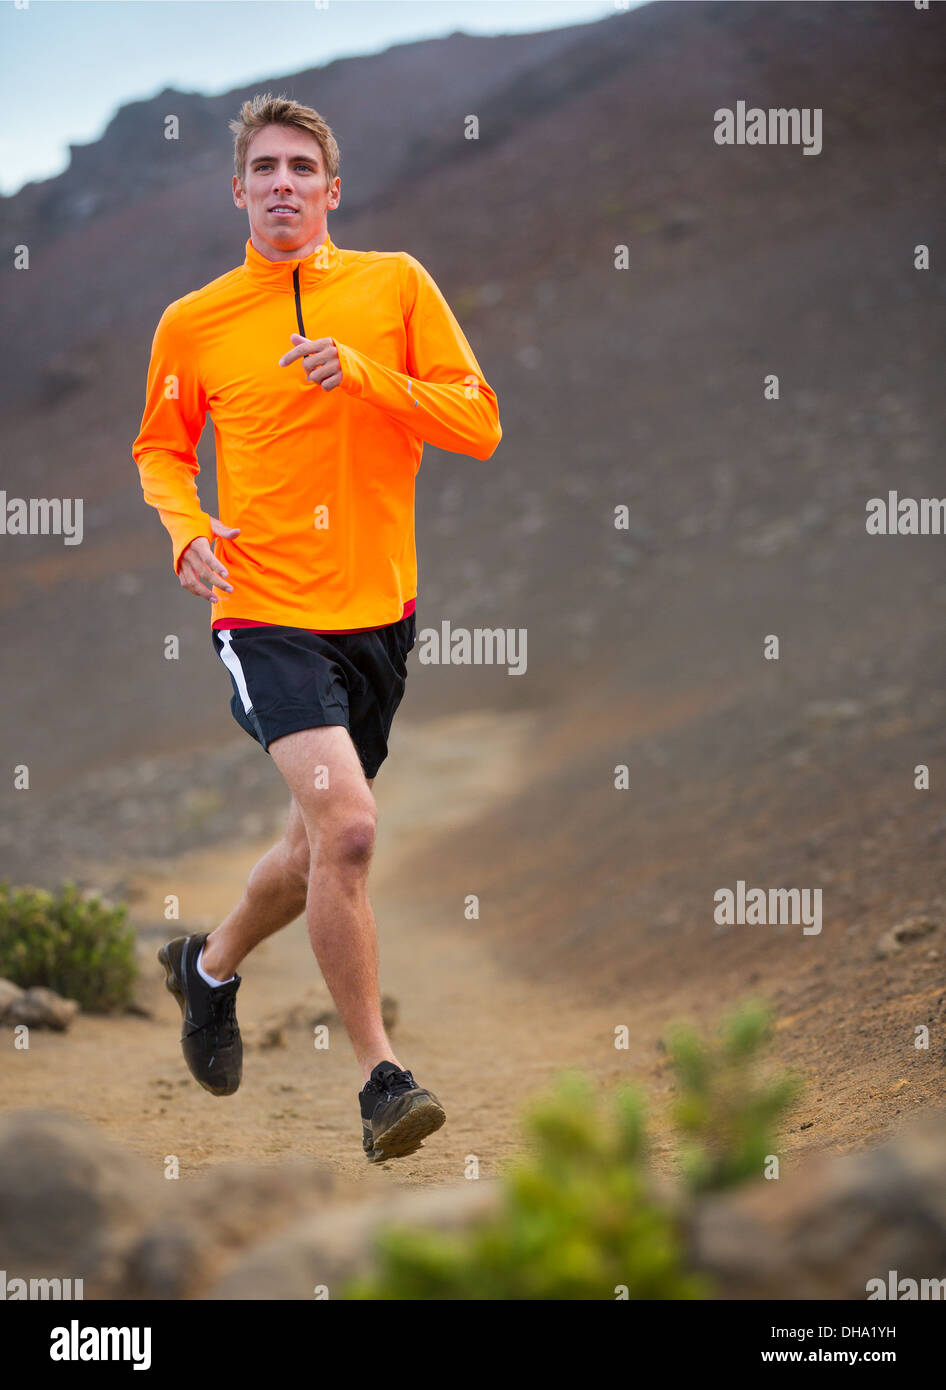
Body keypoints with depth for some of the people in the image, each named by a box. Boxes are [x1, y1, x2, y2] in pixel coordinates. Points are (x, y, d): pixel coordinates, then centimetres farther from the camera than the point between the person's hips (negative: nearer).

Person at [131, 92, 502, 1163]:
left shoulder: (395, 285, 3)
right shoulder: (192, 323, 3)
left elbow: (479, 424, -2)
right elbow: (160, 449, 18)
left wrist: (364, 374, -16)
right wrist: (185, 529, -3)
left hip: (379, 611, 3)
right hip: (266, 611, -3)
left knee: (318, 850, 15)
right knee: (345, 824, -22)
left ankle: (211, 965, 45)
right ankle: (380, 1079, -13)